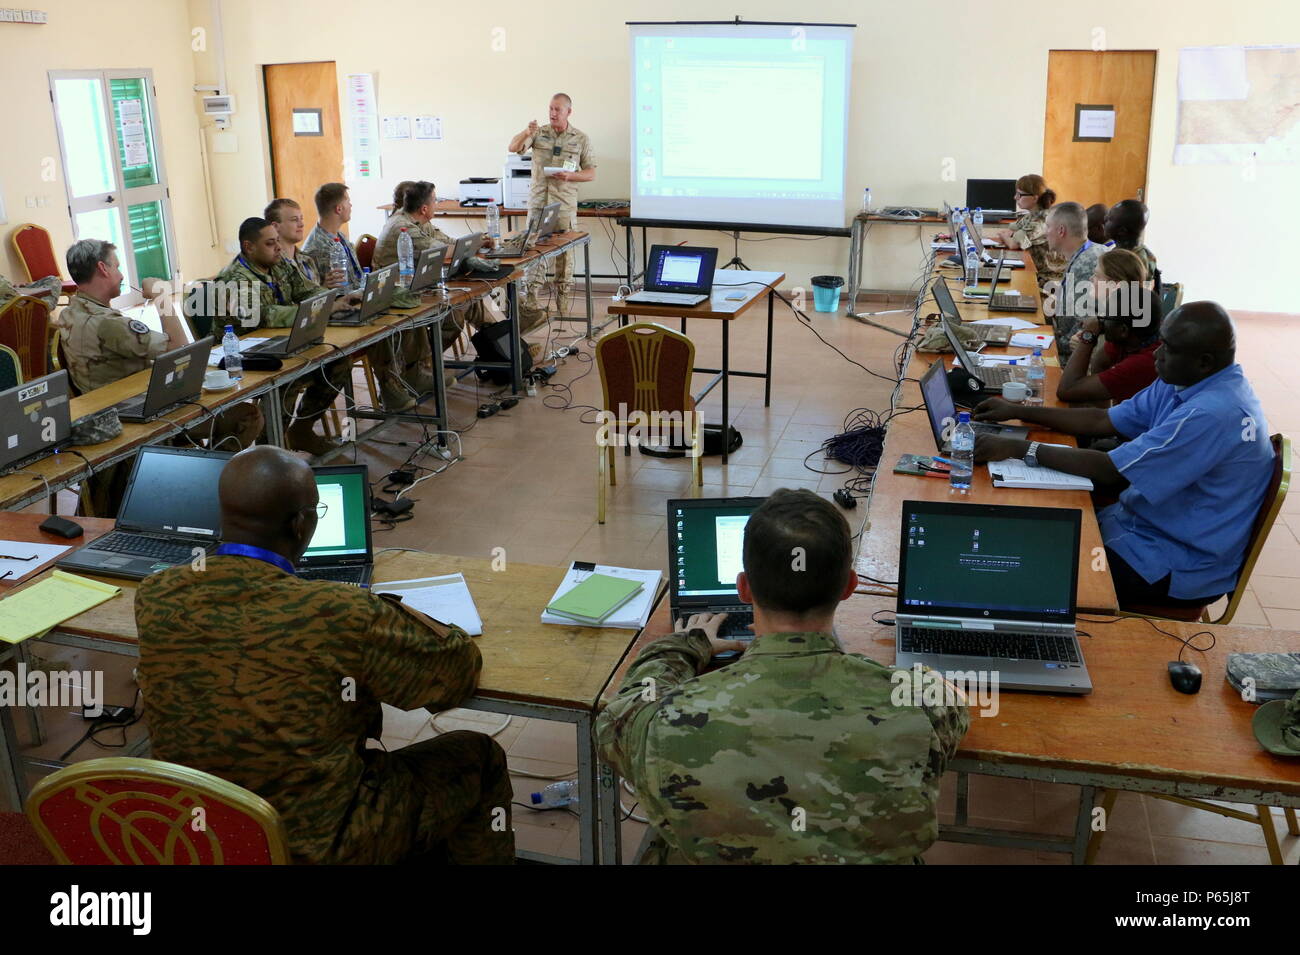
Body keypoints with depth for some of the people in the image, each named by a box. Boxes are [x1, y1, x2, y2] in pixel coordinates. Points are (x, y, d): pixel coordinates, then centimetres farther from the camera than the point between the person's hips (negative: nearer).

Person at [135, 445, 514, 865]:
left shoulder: (154, 597, -13)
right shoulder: (341, 615, -30)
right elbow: (461, 665, -14)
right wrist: (388, 613, 3)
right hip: (315, 847, -6)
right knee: (478, 756, 17)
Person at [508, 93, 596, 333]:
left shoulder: (581, 139, 3)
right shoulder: (539, 133, 6)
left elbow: (591, 173, 4)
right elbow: (513, 148, -6)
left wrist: (570, 176, -14)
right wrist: (526, 133, -25)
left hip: (565, 205, -1)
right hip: (538, 202, 1)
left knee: (564, 254, 4)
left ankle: (563, 306, 12)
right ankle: (531, 303, 1)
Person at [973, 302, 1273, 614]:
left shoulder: (1213, 413, -30)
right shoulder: (1183, 382, 0)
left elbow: (1110, 471, -28)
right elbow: (1102, 421, 9)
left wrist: (1018, 448, -23)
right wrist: (1018, 412, 4)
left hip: (1179, 568, -9)